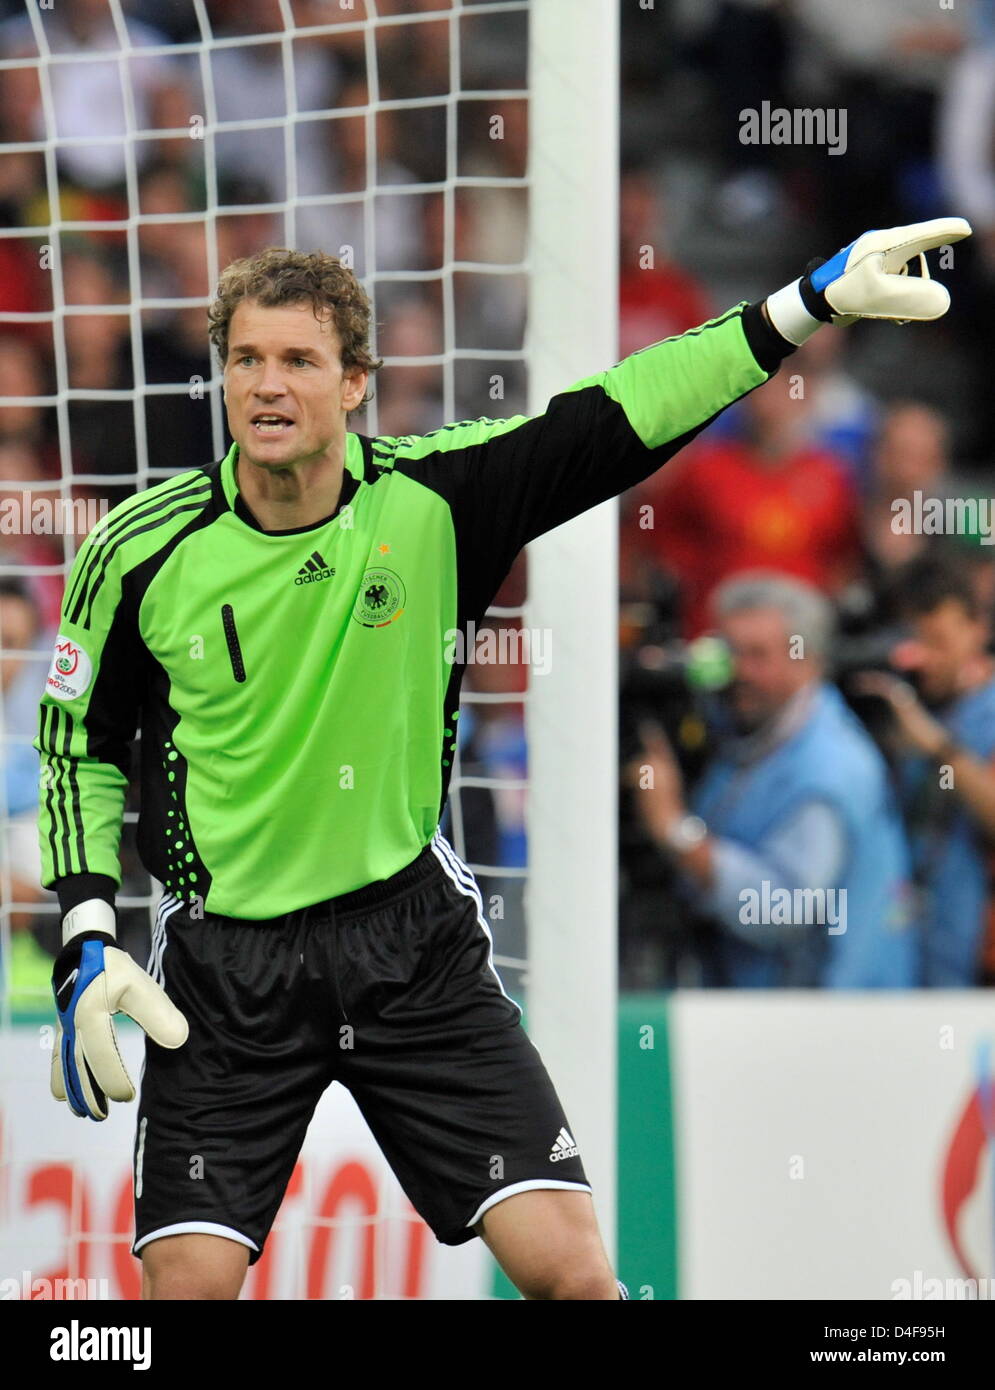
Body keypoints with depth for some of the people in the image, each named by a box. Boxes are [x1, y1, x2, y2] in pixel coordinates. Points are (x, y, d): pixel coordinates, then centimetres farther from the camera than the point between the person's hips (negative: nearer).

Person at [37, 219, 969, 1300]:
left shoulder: (433, 499, -7)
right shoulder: (139, 551, -7)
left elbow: (613, 420, -5)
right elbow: (80, 739, 6)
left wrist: (812, 302, -10)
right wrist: (85, 938, -3)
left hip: (412, 936, 1)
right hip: (224, 960, 0)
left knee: (568, 1263, -9)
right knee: (187, 1281, -11)